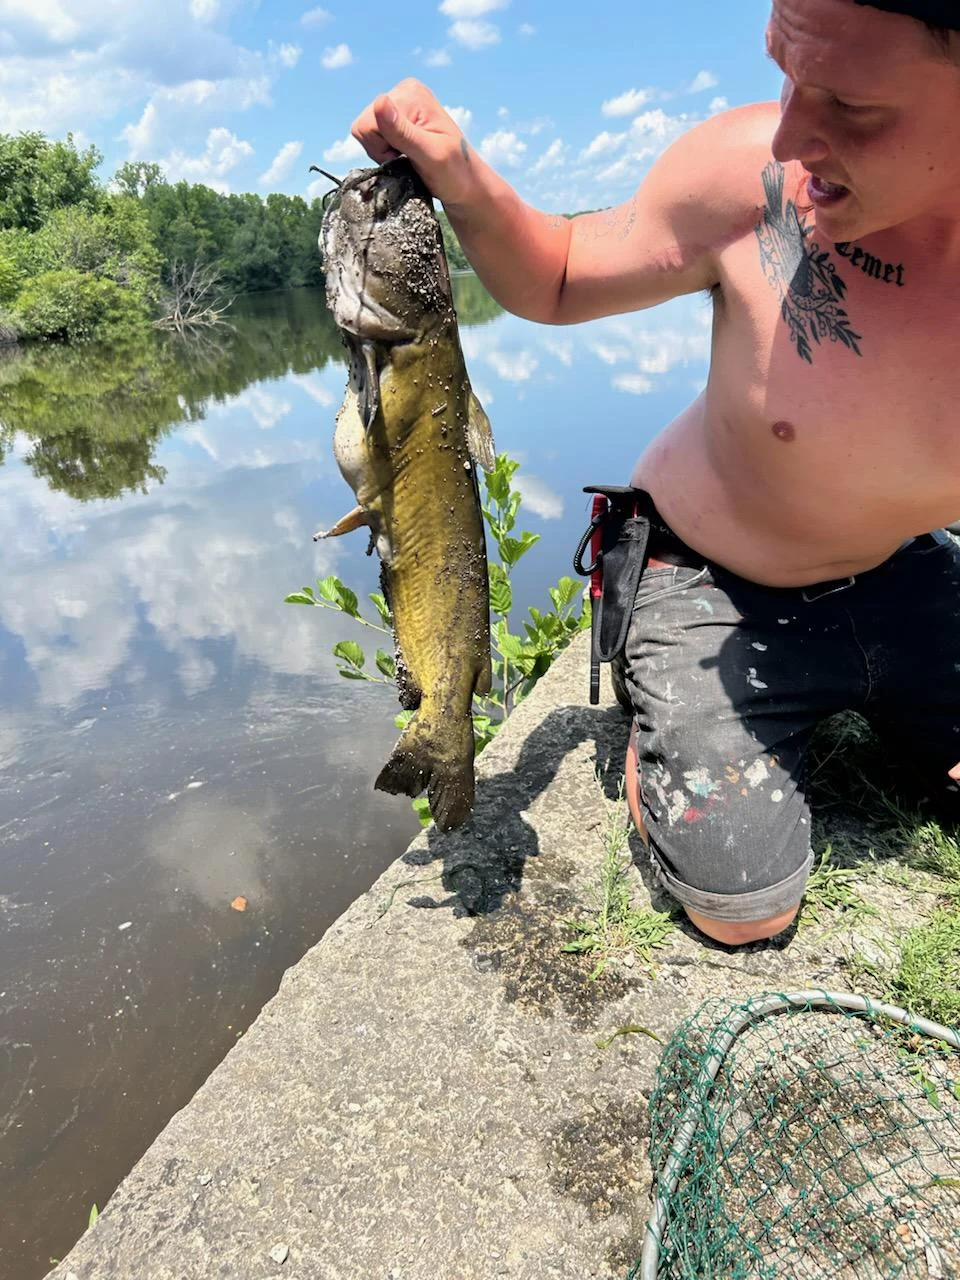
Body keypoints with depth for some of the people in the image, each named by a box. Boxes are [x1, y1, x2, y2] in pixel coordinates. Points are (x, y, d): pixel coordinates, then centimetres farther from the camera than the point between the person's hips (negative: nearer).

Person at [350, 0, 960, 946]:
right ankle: (656, 708, 20)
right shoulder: (750, 171, -25)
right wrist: (462, 185, -23)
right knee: (741, 909, -4)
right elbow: (557, 282, -7)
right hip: (710, 585, -3)